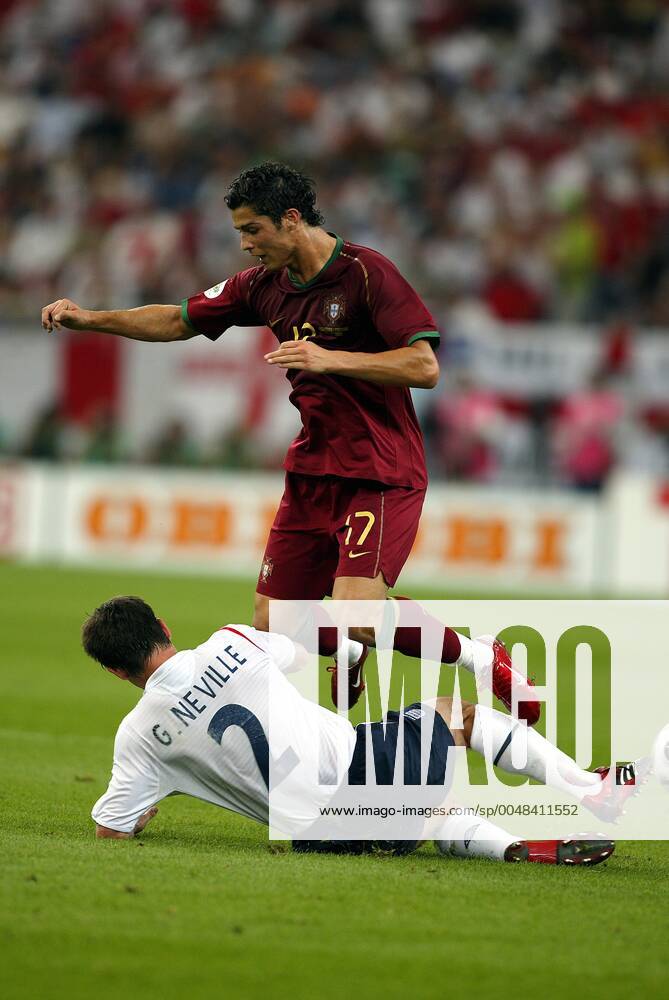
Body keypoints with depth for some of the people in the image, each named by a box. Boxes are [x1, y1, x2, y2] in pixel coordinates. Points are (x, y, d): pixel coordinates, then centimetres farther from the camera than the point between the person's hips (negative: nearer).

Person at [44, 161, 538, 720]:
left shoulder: (367, 273, -12)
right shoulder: (266, 285, 9)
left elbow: (424, 366, -19)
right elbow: (179, 321, 23)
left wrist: (330, 359, -25)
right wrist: (89, 319, 14)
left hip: (380, 478, -7)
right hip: (312, 476, 7)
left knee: (354, 617, -23)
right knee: (272, 628, -1)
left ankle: (479, 656, -2)